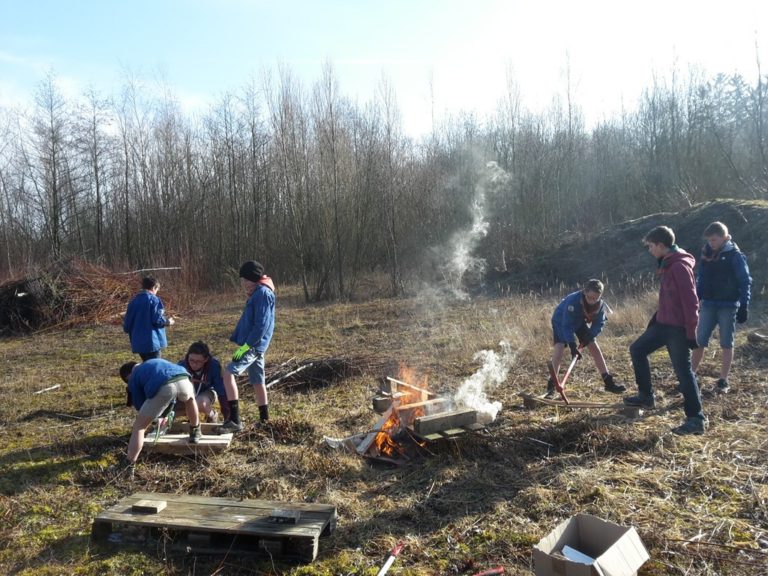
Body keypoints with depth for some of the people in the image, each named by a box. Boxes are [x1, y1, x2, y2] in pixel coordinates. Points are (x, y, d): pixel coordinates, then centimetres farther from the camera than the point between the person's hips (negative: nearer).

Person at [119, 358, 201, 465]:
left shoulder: (133, 378, 30)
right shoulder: (158, 362, 44)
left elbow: (140, 405, 27)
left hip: (163, 387, -4)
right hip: (182, 380, 4)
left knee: (139, 426, 12)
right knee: (189, 398, 42)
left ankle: (129, 465, 5)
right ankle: (195, 433, 52)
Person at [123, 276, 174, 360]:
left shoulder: (133, 300, 9)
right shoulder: (154, 300, -9)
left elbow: (127, 321, 10)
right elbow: (157, 319, -16)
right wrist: (167, 322, 3)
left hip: (138, 342, 6)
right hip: (152, 341, -6)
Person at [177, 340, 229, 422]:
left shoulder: (214, 366, -32)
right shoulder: (182, 365, -29)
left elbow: (222, 391, -28)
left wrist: (227, 418, -28)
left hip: (207, 393, -3)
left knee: (200, 404, -35)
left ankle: (212, 415, -1)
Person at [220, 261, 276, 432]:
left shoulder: (263, 293, -15)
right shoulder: (257, 293, 17)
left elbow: (262, 324, -22)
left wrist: (246, 345, -22)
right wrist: (238, 340, 18)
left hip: (253, 346, -10)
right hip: (253, 346, 10)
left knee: (228, 374, -17)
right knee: (257, 382, 15)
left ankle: (234, 420, -19)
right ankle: (264, 420, 24)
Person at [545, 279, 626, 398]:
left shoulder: (600, 304, -24)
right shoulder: (573, 301, -40)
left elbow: (599, 323, -11)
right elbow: (567, 325, -38)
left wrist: (589, 337, -26)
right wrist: (572, 346, -44)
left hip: (580, 322, 5)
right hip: (561, 321, -5)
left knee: (595, 349, 0)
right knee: (559, 349, -22)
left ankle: (608, 382, 10)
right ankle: (551, 386, -18)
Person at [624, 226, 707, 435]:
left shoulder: (680, 266, -19)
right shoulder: (667, 264, 11)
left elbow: (690, 301, -22)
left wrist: (691, 332, -21)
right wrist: (655, 318, 23)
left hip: (678, 328, -10)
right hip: (663, 323, 10)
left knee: (683, 371, -4)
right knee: (637, 349, 14)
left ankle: (696, 419, 5)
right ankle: (646, 396, 25)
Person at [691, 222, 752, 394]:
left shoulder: (735, 255, -7)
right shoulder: (706, 254, 7)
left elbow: (745, 282, -8)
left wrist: (744, 307, -13)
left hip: (728, 306, -4)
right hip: (708, 305, 4)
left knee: (726, 344, 5)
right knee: (699, 341, 4)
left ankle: (724, 381, 11)